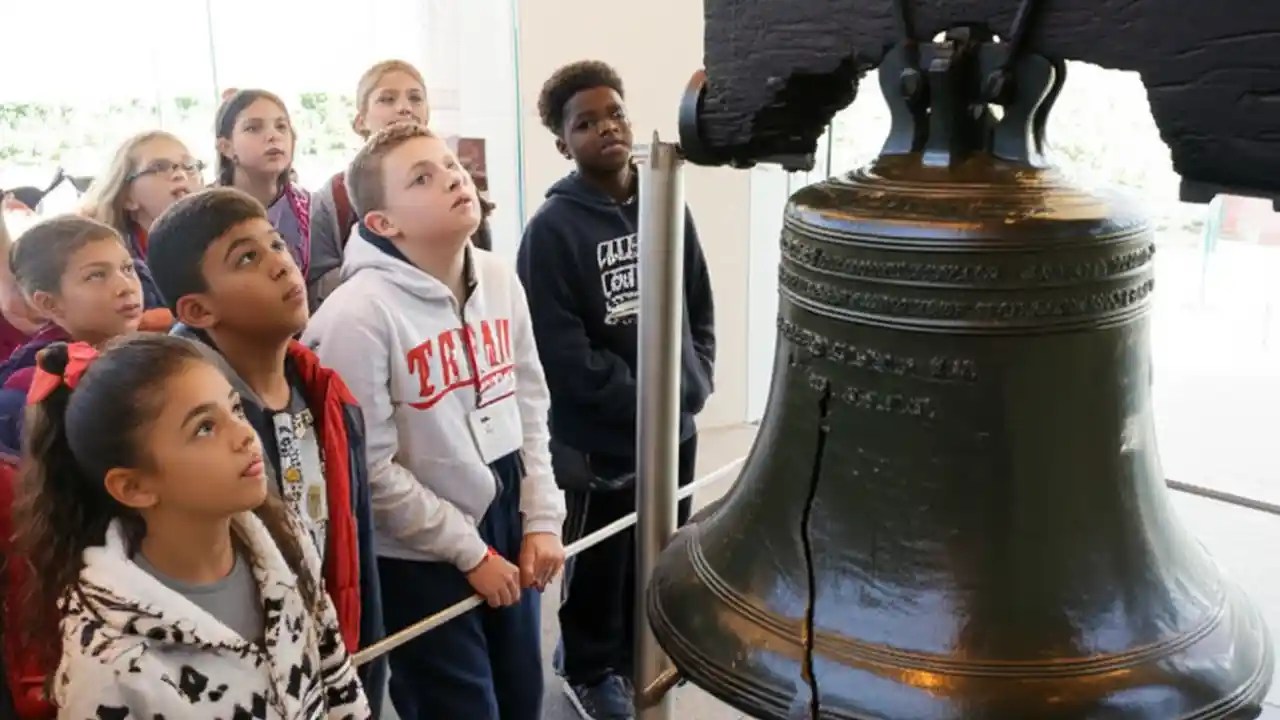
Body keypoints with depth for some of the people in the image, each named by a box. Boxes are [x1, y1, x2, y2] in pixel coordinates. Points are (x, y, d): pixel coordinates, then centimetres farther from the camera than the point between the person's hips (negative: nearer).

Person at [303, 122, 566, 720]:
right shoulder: (358, 313, -20)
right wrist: (467, 550, -12)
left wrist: (541, 519, 2)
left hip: (506, 531, 6)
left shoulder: (499, 279, -1)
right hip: (419, 557, -6)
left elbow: (530, 403, 6)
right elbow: (370, 467, -18)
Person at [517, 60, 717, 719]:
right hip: (599, 436, -5)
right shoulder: (553, 228, -13)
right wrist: (641, 400, -17)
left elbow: (700, 307, 9)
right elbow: (561, 351, -18)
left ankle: (644, 651, 44)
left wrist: (693, 383, -3)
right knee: (601, 563, 12)